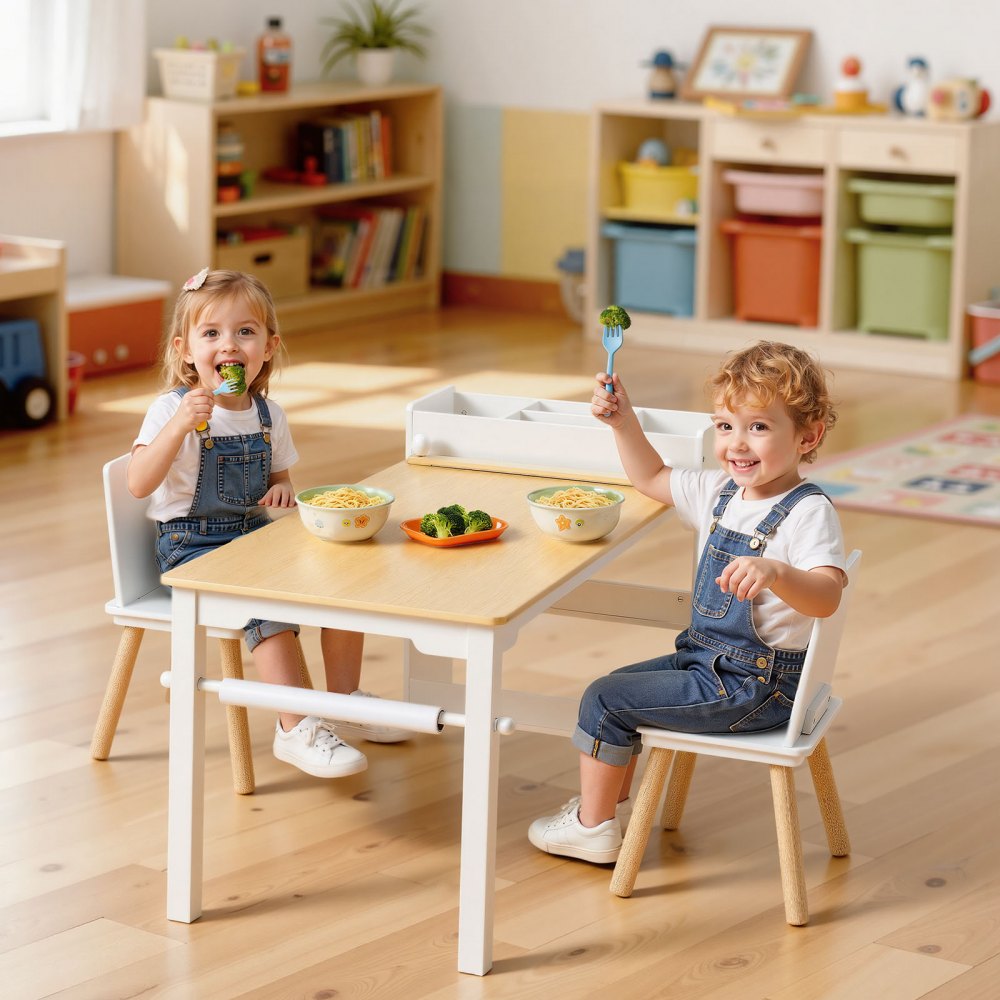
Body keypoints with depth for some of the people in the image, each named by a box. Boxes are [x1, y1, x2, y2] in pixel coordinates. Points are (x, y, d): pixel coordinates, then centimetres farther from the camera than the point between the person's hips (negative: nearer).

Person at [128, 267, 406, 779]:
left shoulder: (268, 415, 5)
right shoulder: (172, 409, -14)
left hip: (254, 535, 7)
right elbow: (138, 484, -26)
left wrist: (281, 489, -3)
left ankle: (345, 701, 8)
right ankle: (294, 729, -24)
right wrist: (181, 424, -37)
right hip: (192, 546, -7)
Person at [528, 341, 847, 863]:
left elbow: (826, 596, -36)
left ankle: (592, 827, 12)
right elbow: (652, 478, 22)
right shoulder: (720, 491, 5)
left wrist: (774, 571, -55)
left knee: (605, 701, -6)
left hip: (755, 683, -9)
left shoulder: (808, 512, -21)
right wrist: (623, 420, 8)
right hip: (706, 658, 9)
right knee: (615, 687, 21)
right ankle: (609, 804, 34)